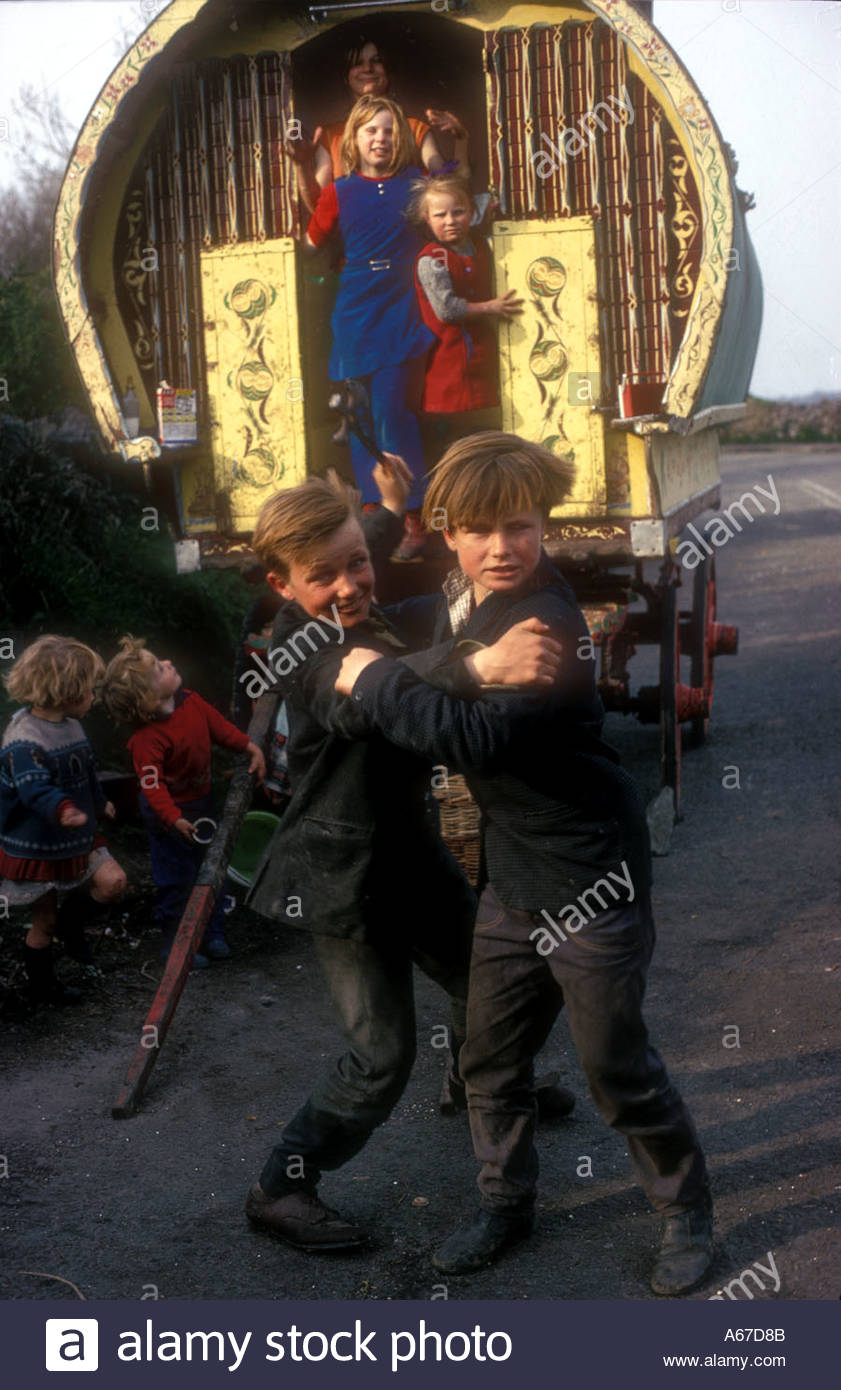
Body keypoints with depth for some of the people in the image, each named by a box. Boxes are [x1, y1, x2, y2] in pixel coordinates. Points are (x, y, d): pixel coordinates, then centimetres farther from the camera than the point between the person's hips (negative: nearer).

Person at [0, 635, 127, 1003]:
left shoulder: (70, 725, 1)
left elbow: (86, 772, 19)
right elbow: (36, 789, -43)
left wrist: (100, 803, 35)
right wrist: (62, 810, -63)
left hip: (73, 841, 8)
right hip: (34, 848, -8)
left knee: (113, 881, -6)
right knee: (44, 921, 7)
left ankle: (71, 921, 20)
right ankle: (42, 987, 29)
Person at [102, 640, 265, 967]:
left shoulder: (191, 702, -9)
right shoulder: (148, 738, -31)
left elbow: (219, 726, 6)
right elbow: (152, 785, -32)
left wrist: (251, 748, 1)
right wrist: (174, 820, -40)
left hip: (201, 802, 8)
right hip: (171, 814, -8)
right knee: (176, 880, 5)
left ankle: (213, 936, 34)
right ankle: (175, 945, 24)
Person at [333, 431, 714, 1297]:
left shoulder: (550, 625, -24)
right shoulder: (455, 603, 4)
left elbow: (477, 736, -34)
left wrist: (374, 681, -24)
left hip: (589, 877, -8)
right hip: (512, 876, 8)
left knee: (617, 1068, 5)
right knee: (490, 1060, 16)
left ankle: (687, 1214, 29)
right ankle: (506, 1202, 39)